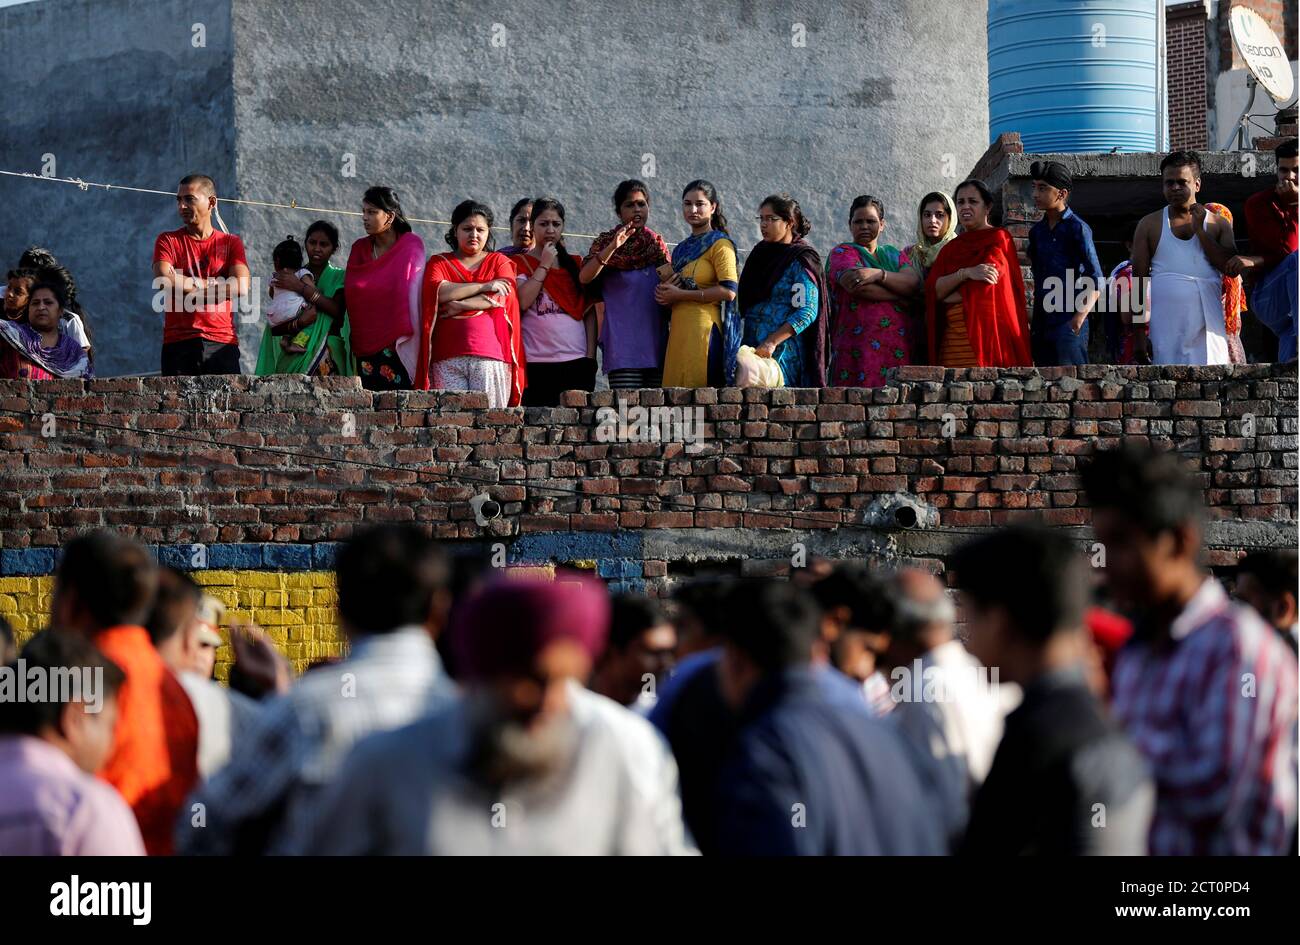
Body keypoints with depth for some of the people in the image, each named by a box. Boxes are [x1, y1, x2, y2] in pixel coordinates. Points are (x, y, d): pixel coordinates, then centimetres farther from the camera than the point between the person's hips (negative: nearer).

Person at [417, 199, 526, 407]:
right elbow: (438, 291, -4)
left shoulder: (499, 262, 17)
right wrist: (484, 286, -3)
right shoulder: (439, 263, 18)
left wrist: (459, 306, -6)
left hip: (491, 356, 0)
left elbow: (504, 297, -2)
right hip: (448, 357, 0)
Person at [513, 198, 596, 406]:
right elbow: (522, 301, -11)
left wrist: (590, 356, 3)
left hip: (577, 362, 3)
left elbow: (589, 313, 13)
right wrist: (544, 266, -5)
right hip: (537, 363, -2)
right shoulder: (520, 263, 8)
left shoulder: (576, 264, 16)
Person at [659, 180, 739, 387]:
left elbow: (729, 291, -13)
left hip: (704, 329, -7)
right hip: (679, 330, 7)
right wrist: (664, 293, 5)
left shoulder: (720, 244, -2)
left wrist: (680, 294, -11)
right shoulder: (682, 248, 21)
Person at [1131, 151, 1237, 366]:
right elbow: (1139, 279, 8)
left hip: (1207, 329, 0)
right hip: (1164, 330, 0)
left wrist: (1199, 230, -5)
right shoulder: (1150, 225, 11)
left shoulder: (1217, 225, 12)